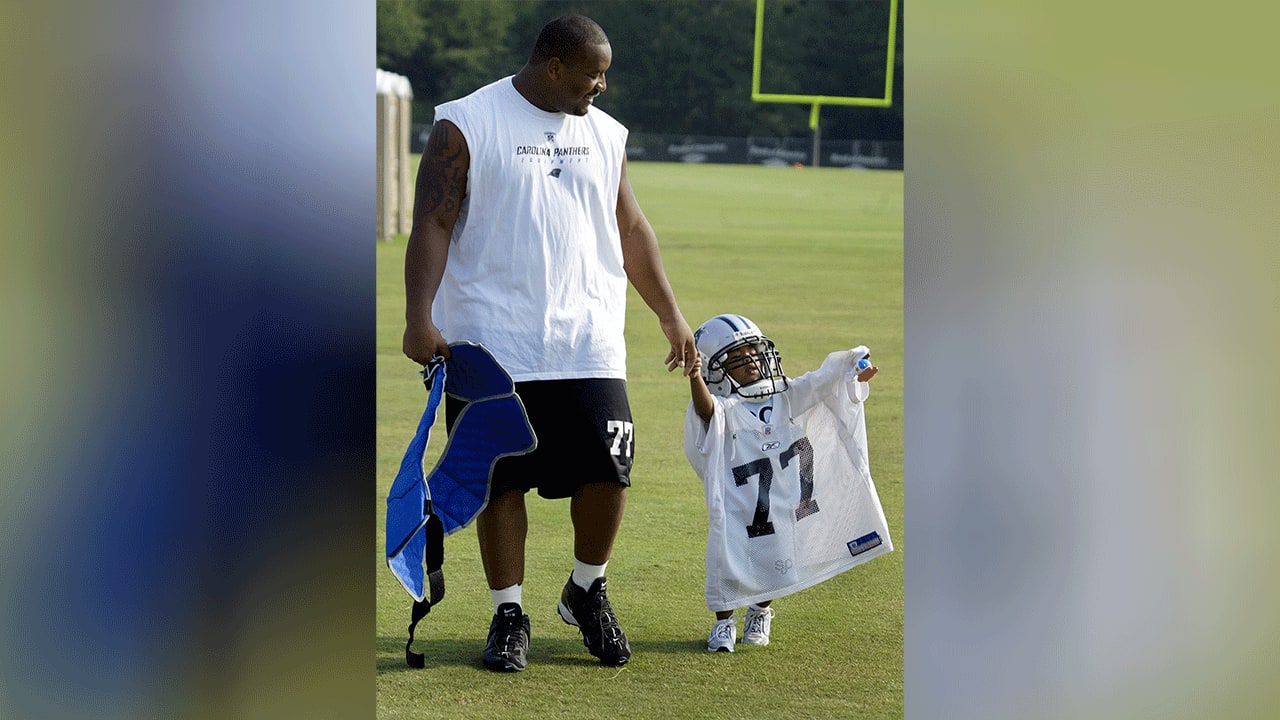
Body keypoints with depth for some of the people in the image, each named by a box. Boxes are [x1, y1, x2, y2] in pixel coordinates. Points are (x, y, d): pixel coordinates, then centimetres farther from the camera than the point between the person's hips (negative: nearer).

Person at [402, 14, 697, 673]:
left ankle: (586, 592, 18)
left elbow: (631, 230, 22)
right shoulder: (466, 125, -2)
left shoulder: (604, 135, 14)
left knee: (607, 471, -5)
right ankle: (509, 614, 12)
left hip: (588, 341, 4)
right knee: (501, 481, -2)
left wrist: (670, 316, 20)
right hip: (493, 342, -4)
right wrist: (419, 317, -18)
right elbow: (432, 225, -7)